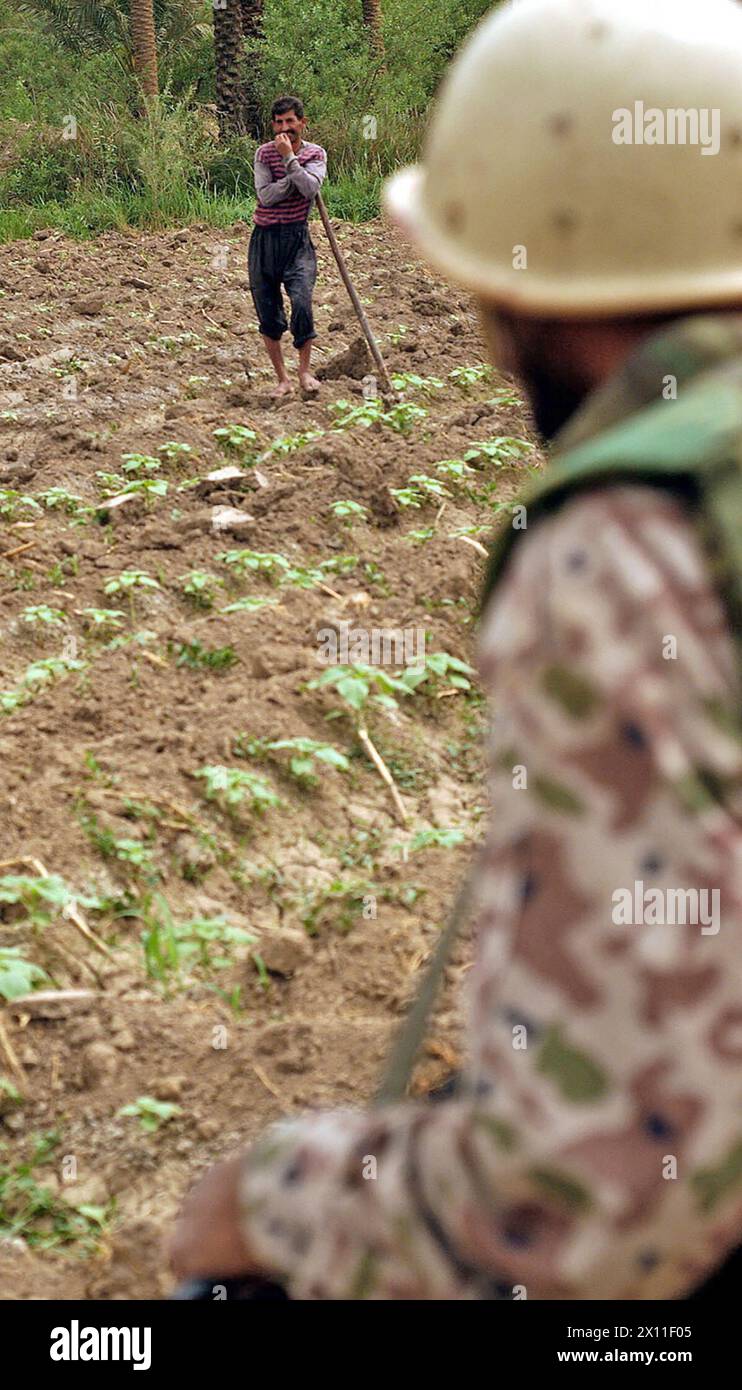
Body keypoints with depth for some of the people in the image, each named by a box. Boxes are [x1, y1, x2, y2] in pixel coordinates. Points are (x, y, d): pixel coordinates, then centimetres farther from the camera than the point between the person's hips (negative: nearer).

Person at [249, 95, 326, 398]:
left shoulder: (315, 154, 3)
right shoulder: (264, 153, 3)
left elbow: (310, 188, -17)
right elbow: (265, 195, -10)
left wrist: (289, 158, -16)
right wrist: (295, 179, -12)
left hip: (297, 238, -1)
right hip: (265, 237, 2)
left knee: (301, 302, -20)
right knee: (268, 313, 3)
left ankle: (305, 371, -1)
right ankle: (282, 379, 17)